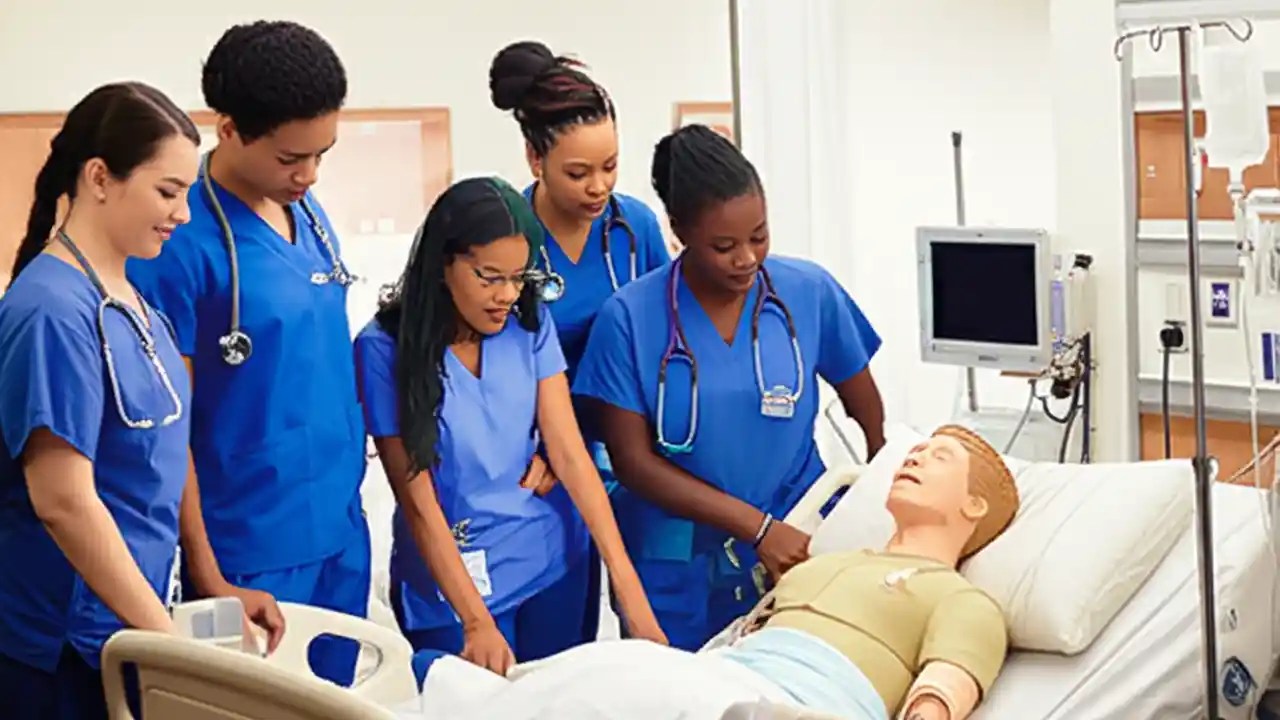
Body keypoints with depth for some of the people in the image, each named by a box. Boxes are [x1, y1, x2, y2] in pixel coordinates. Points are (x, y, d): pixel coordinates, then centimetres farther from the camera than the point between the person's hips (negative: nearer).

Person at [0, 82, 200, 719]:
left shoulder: (130, 293, 7)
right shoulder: (55, 311, -20)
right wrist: (167, 637, -19)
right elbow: (62, 501, -23)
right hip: (67, 642, -8)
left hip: (131, 618, 8)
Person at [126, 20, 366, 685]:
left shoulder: (308, 211, 4)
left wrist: (347, 496, 12)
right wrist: (207, 579, -12)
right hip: (251, 553, -7)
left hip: (342, 531, 7)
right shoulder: (178, 243, -16)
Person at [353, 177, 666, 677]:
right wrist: (477, 621, -23)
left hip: (551, 568, 4)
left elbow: (569, 452, -9)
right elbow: (418, 501, -16)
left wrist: (626, 583, -16)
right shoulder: (385, 347, -16)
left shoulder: (531, 323, -5)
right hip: (454, 582, -4)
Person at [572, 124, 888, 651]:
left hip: (799, 547, 2)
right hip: (678, 571, -1)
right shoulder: (628, 318, -9)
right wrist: (757, 528, -15)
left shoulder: (811, 293, -3)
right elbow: (634, 461, -9)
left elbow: (867, 408, 9)